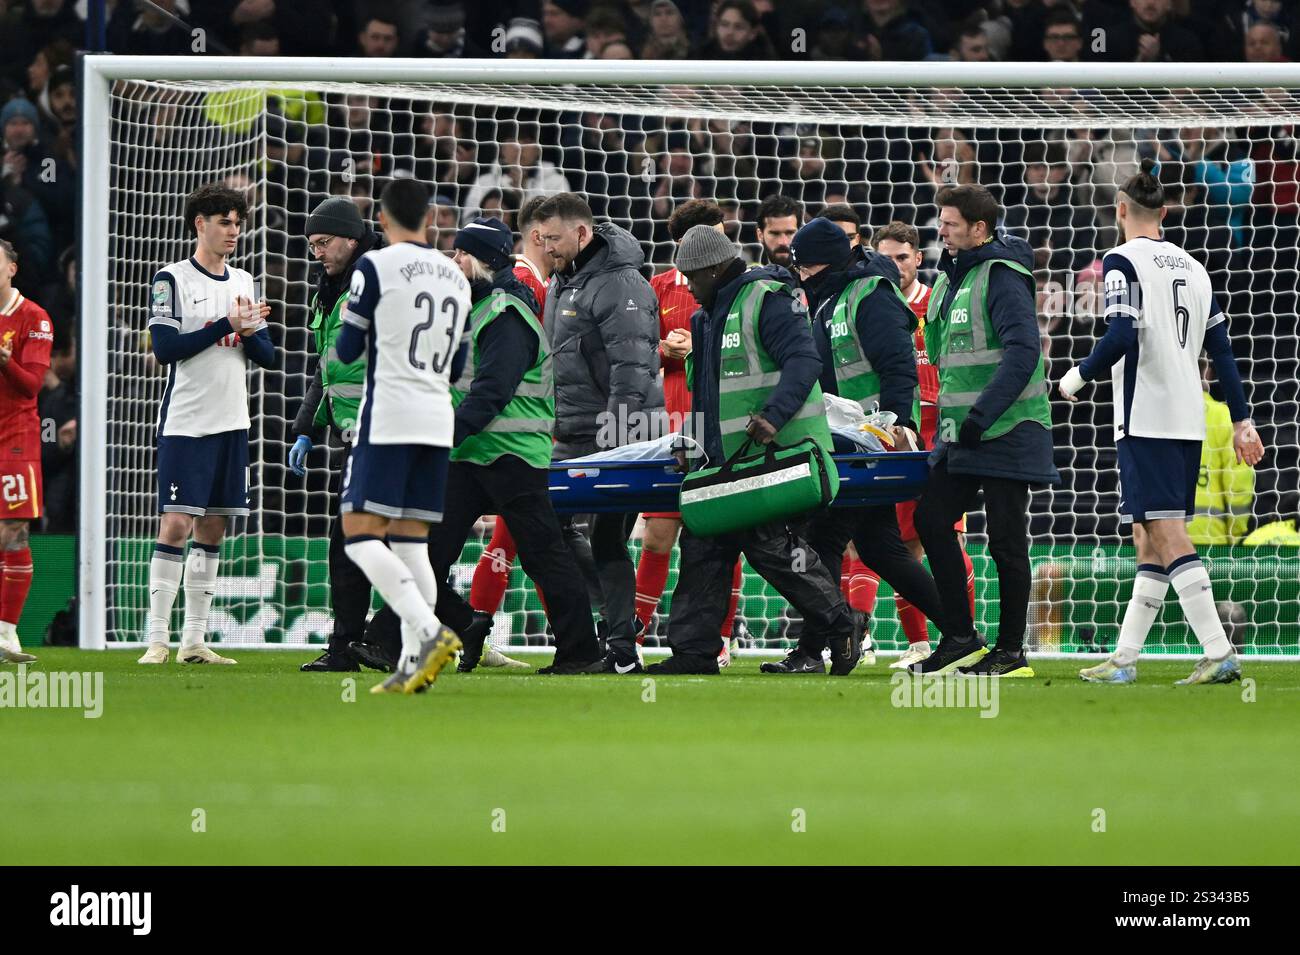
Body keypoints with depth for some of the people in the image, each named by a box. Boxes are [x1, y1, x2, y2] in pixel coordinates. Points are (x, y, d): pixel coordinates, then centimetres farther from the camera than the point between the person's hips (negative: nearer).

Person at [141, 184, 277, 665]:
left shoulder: (244, 282, 14)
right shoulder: (172, 279, -3)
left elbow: (268, 356, 12)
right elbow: (165, 347, -14)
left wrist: (250, 333, -10)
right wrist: (227, 326, -16)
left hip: (230, 425, 6)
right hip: (185, 424, -6)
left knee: (212, 528, 6)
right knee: (176, 524, -12)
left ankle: (194, 639, 10)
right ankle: (157, 639, -11)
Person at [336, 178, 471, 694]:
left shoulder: (376, 266, -6)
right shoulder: (455, 275, 14)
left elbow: (347, 350, -2)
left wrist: (347, 323, 20)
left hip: (388, 418, -6)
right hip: (438, 421, 7)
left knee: (361, 536, -7)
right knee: (410, 541, 9)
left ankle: (429, 632, -24)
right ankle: (414, 662, 0)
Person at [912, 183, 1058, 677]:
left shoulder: (1001, 277, -13)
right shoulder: (951, 276, 14)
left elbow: (1022, 354, -23)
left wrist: (982, 415, -26)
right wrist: (951, 415, 17)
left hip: (1007, 432, -9)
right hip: (962, 433, 9)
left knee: (1006, 539, -4)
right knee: (930, 520, 4)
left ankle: (1011, 651, 3)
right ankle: (960, 640, 10)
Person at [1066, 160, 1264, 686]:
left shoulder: (1123, 261, -6)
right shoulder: (1192, 267, 15)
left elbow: (1122, 336, -18)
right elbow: (1222, 348, 15)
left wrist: (1079, 376, -2)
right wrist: (1242, 421, 17)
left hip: (1146, 419, -8)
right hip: (1189, 420, 8)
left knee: (1167, 534, -11)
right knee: (1149, 540, 11)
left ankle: (1219, 654, -20)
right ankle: (1124, 658, 14)